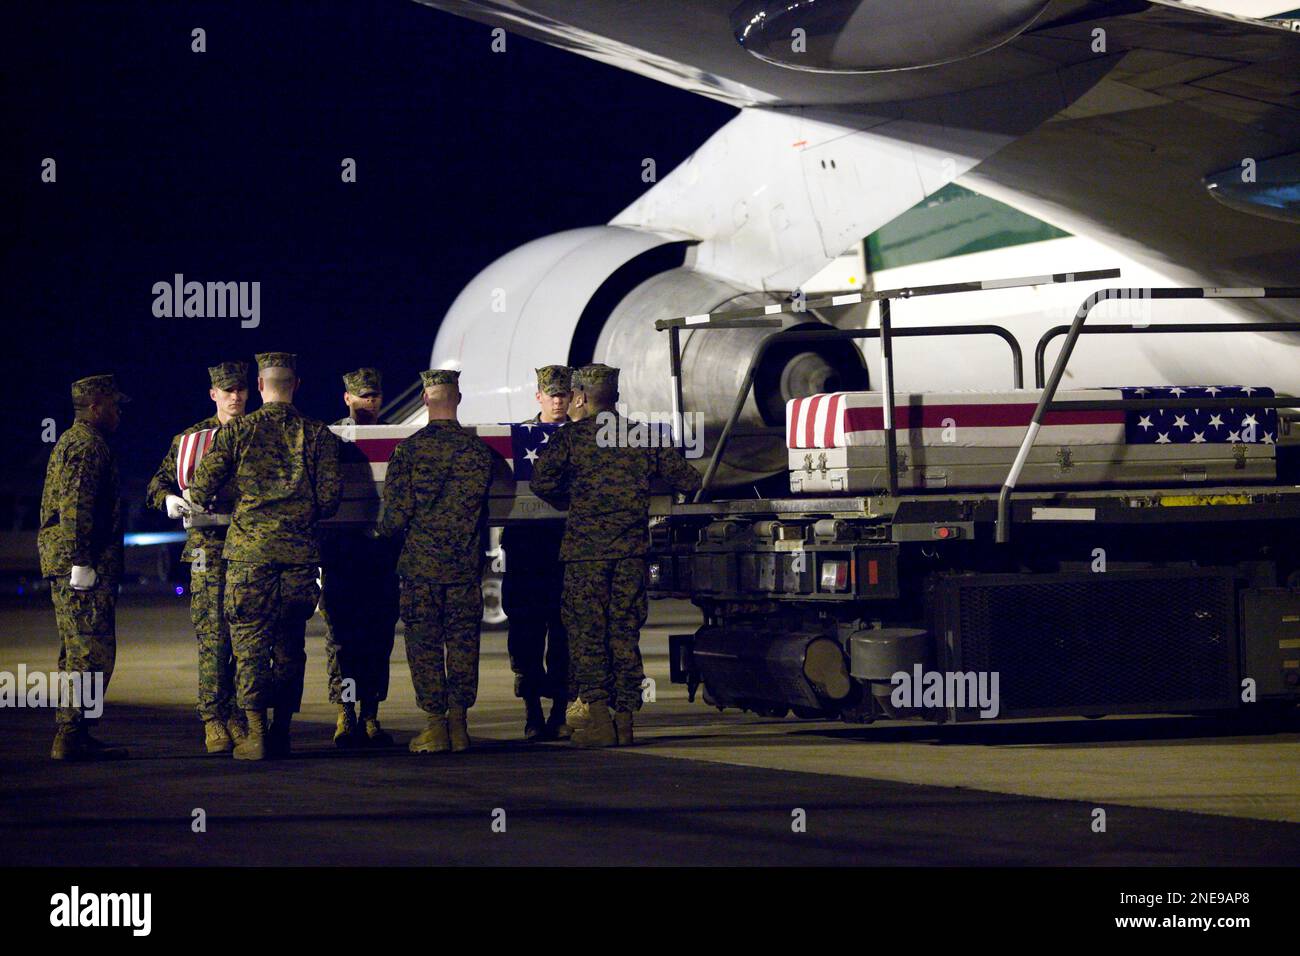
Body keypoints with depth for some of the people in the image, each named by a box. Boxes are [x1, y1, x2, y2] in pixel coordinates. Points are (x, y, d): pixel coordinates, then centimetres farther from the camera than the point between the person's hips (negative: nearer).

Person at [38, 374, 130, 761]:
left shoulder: (68, 442, 22)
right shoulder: (88, 445, -11)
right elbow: (76, 506, -20)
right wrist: (82, 562, -22)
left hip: (62, 565, 11)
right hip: (85, 568, -11)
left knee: (77, 653, 14)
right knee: (92, 654, -11)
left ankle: (71, 736, 17)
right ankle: (71, 736, -14)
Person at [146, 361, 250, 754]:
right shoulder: (192, 437, 7)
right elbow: (158, 484, 8)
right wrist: (169, 500, -13)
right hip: (209, 545, -2)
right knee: (214, 635, -7)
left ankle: (237, 716, 10)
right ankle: (213, 721, -4)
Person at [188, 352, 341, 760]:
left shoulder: (236, 430, 1)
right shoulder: (317, 434, 5)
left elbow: (203, 486, -1)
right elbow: (330, 497, 1)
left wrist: (200, 505, 23)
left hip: (250, 550, -2)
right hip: (300, 553, 2)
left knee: (249, 642, 1)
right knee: (290, 643, 12)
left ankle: (255, 732, -6)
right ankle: (282, 731, 14)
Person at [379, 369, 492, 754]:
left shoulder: (409, 449, -7)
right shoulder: (477, 449, 2)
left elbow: (397, 509, -9)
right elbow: (483, 508, 9)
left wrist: (384, 532, 12)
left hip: (420, 563, -2)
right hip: (466, 564, 2)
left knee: (424, 643, 3)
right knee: (462, 641, 7)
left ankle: (435, 724, 1)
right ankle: (459, 723, 7)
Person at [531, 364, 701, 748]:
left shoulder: (571, 435, -1)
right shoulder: (642, 436, 8)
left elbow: (541, 481, -9)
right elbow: (686, 479, 9)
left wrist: (569, 503, 10)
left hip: (585, 547, -3)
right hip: (631, 550, 3)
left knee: (585, 630, 0)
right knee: (625, 632, 8)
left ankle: (594, 708, -10)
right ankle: (625, 714, 7)